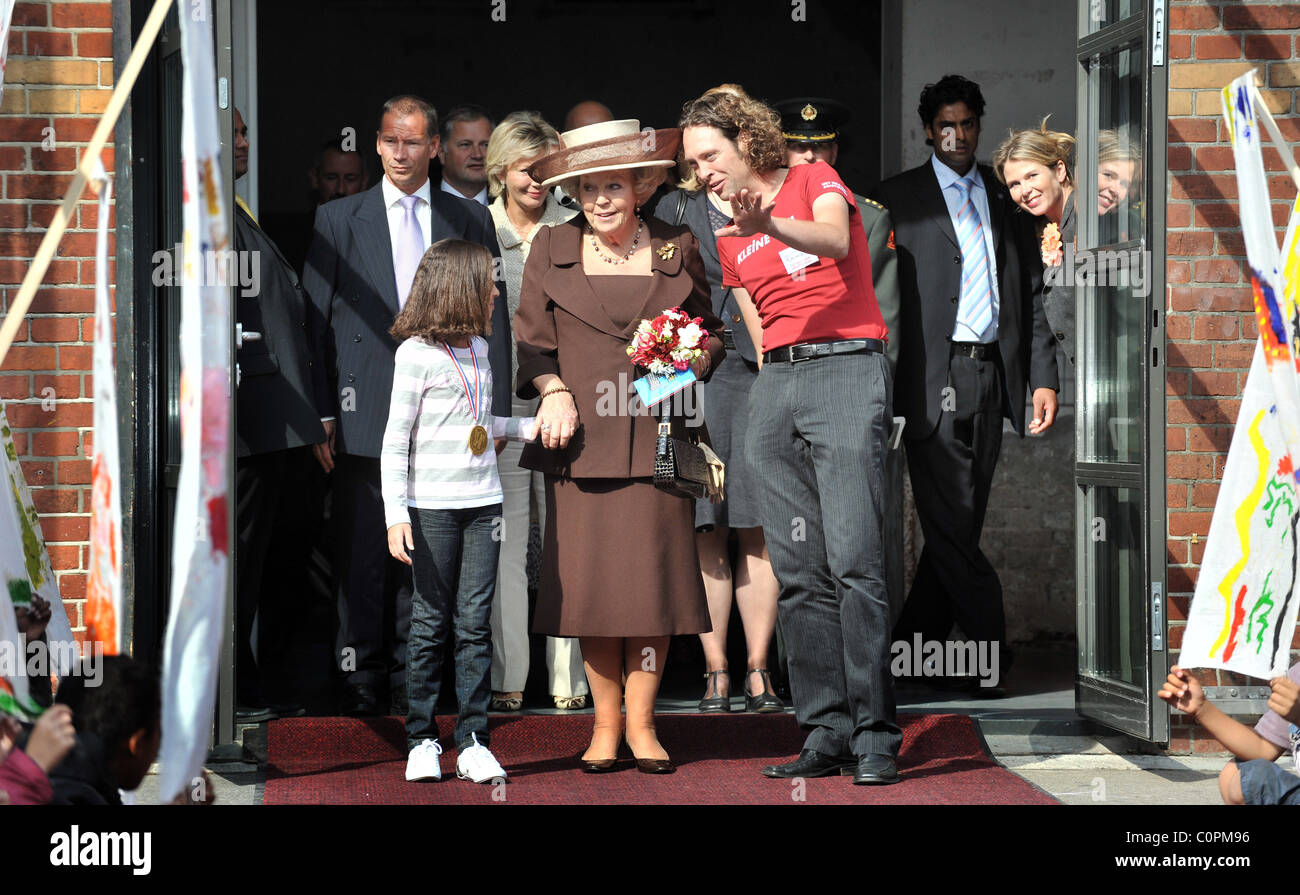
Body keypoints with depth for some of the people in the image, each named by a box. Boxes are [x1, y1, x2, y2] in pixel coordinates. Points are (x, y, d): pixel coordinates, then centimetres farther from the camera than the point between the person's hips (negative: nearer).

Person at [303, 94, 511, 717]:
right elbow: (317, 322, 6)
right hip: (365, 414, -1)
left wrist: (493, 409, 2)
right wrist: (320, 414, -1)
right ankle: (362, 679, 8)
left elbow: (491, 319, 9)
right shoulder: (338, 220, 9)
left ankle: (411, 678, 13)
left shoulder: (469, 221, 11)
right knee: (362, 553, 0)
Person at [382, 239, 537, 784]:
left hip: (482, 502, 5)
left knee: (475, 622, 2)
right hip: (432, 507, -5)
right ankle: (422, 739, 9)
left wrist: (528, 428, 23)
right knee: (431, 622, 1)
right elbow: (396, 439, -8)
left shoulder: (477, 348, 13)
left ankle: (473, 740, 4)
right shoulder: (416, 353, -7)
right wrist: (396, 514, -13)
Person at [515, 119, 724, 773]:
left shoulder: (676, 250, 8)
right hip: (582, 437, 0)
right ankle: (604, 724, 11)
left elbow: (709, 333, 18)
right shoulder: (552, 249, 8)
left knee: (653, 579, -2)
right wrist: (554, 391, -7)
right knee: (590, 583, -2)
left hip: (656, 438, 0)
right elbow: (530, 338, 10)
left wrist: (686, 366, -3)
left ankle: (641, 724, 10)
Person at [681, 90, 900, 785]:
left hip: (845, 366, -6)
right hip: (776, 383, 6)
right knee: (798, 571, -2)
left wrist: (769, 224, -33)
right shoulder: (729, 240, 22)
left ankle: (874, 736, -14)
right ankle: (825, 733, -1)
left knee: (853, 560, -15)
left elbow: (835, 240, -17)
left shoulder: (814, 180, 6)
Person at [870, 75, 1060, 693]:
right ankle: (989, 651, -2)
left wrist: (1044, 377, 8)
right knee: (949, 523, -9)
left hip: (991, 375, 4)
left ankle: (913, 650, 14)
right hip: (934, 377, -4)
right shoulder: (899, 198, 5)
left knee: (959, 524, 5)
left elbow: (1027, 293, 16)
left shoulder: (1002, 196, 16)